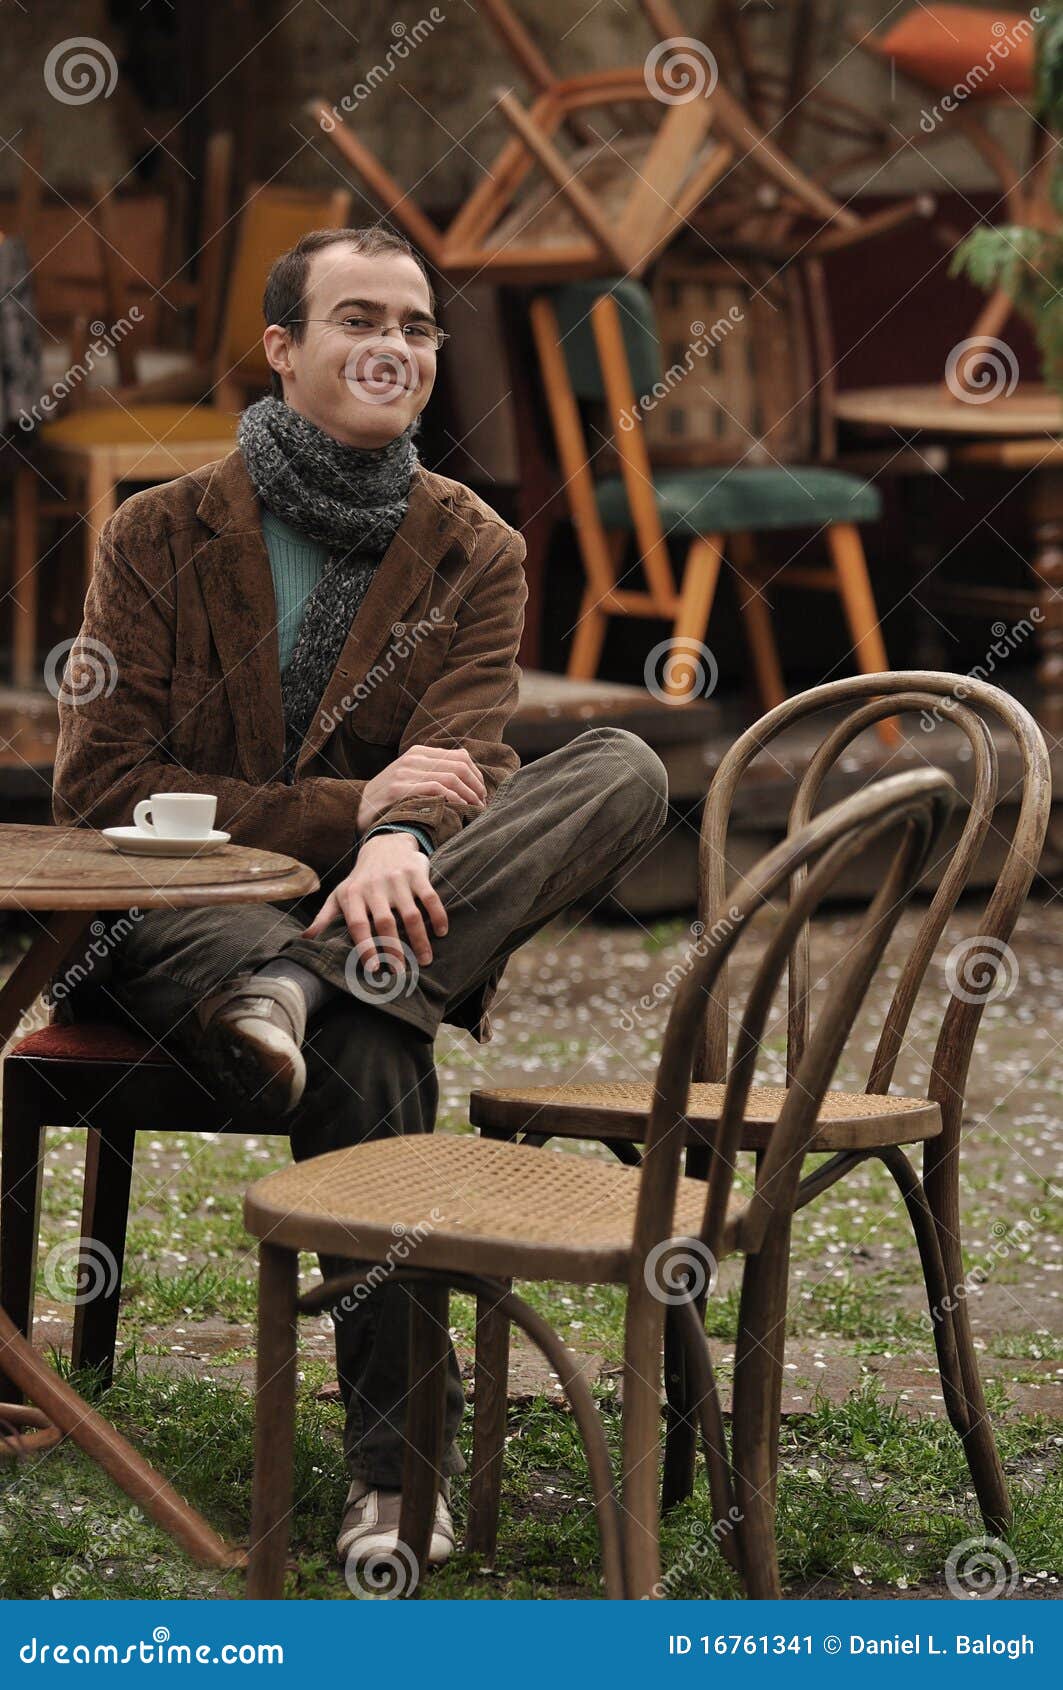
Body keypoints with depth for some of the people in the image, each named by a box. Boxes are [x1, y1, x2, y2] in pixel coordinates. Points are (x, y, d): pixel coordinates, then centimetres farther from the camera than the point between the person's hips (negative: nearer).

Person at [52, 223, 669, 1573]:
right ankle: (398, 1458, -37)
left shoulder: (474, 552, 7)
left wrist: (400, 847, -36)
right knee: (366, 1045, -39)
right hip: (179, 921, -3)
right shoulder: (162, 535, 3)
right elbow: (100, 789, -4)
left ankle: (308, 983, -40)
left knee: (625, 770, -24)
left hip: (375, 901, 3)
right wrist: (349, 811, -16)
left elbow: (458, 763, -9)